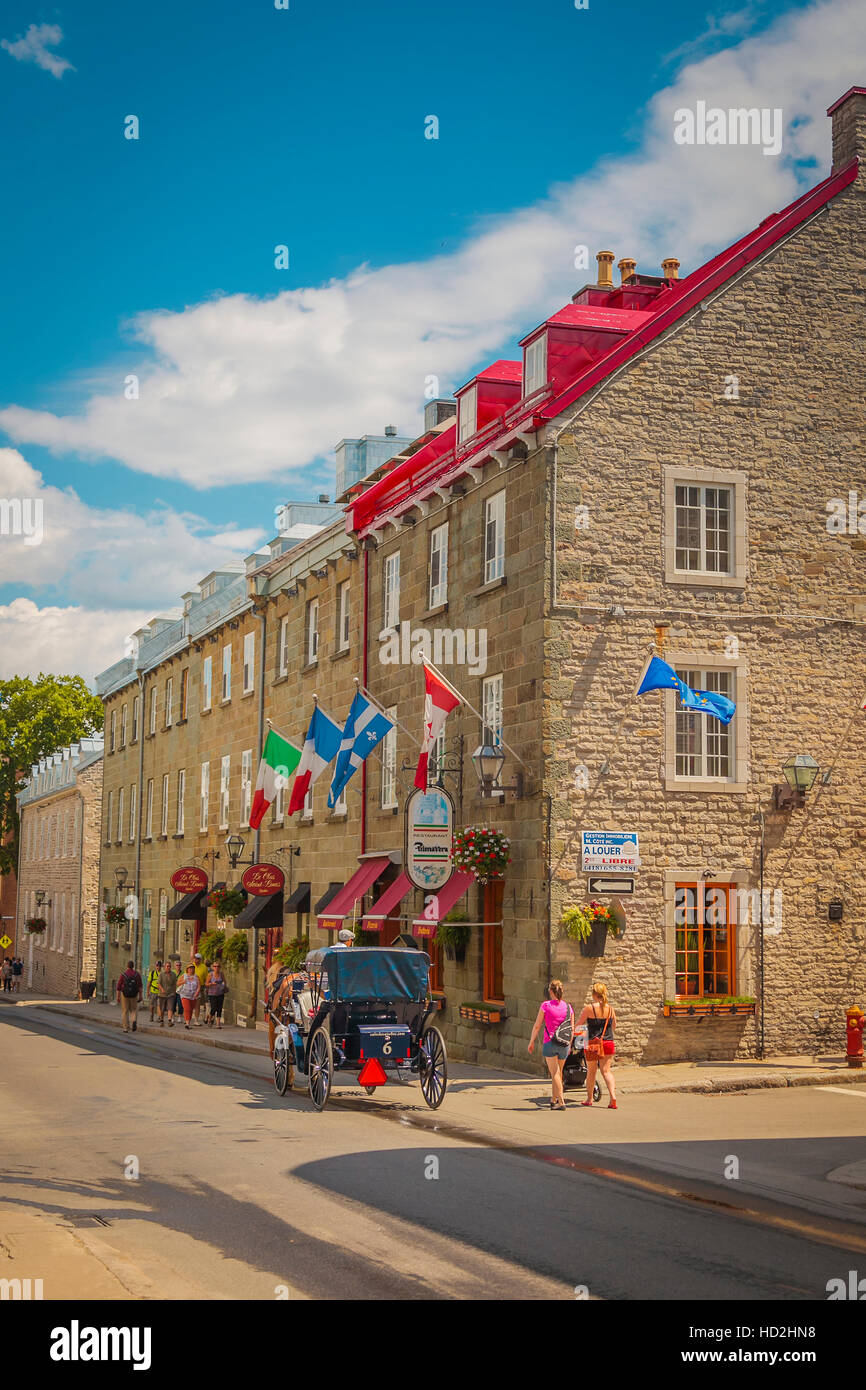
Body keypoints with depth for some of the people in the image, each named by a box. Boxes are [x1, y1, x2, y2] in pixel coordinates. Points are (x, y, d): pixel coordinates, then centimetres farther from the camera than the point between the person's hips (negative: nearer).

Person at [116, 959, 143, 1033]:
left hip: (124, 995, -1)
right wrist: (140, 996, -2)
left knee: (125, 1012, 9)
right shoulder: (137, 974, -2)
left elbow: (119, 986, -4)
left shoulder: (123, 975, -6)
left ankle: (125, 1028, 7)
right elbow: (140, 986, -5)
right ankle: (133, 1021, -14)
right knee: (133, 1010, 14)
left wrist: (118, 996, 5)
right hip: (134, 996, 1)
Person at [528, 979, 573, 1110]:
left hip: (550, 1042, -4)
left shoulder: (546, 1005, -8)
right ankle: (554, 1099, 27)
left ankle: (561, 1101, -11)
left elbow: (537, 1025, -4)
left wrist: (532, 1041, 8)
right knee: (558, 1072, 17)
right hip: (564, 1044, 4)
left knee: (555, 1073, -3)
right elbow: (572, 1028, 9)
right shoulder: (568, 1007, 3)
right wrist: (569, 1043, 23)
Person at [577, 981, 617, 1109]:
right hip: (608, 1043, 3)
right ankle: (613, 1097, -13)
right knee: (606, 1071, 5)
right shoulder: (610, 1008, 1)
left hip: (593, 1043, -3)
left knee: (591, 1072, 12)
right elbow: (614, 1025, 14)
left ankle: (589, 1099, 25)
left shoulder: (589, 1008, -11)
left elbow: (578, 1025, -3)